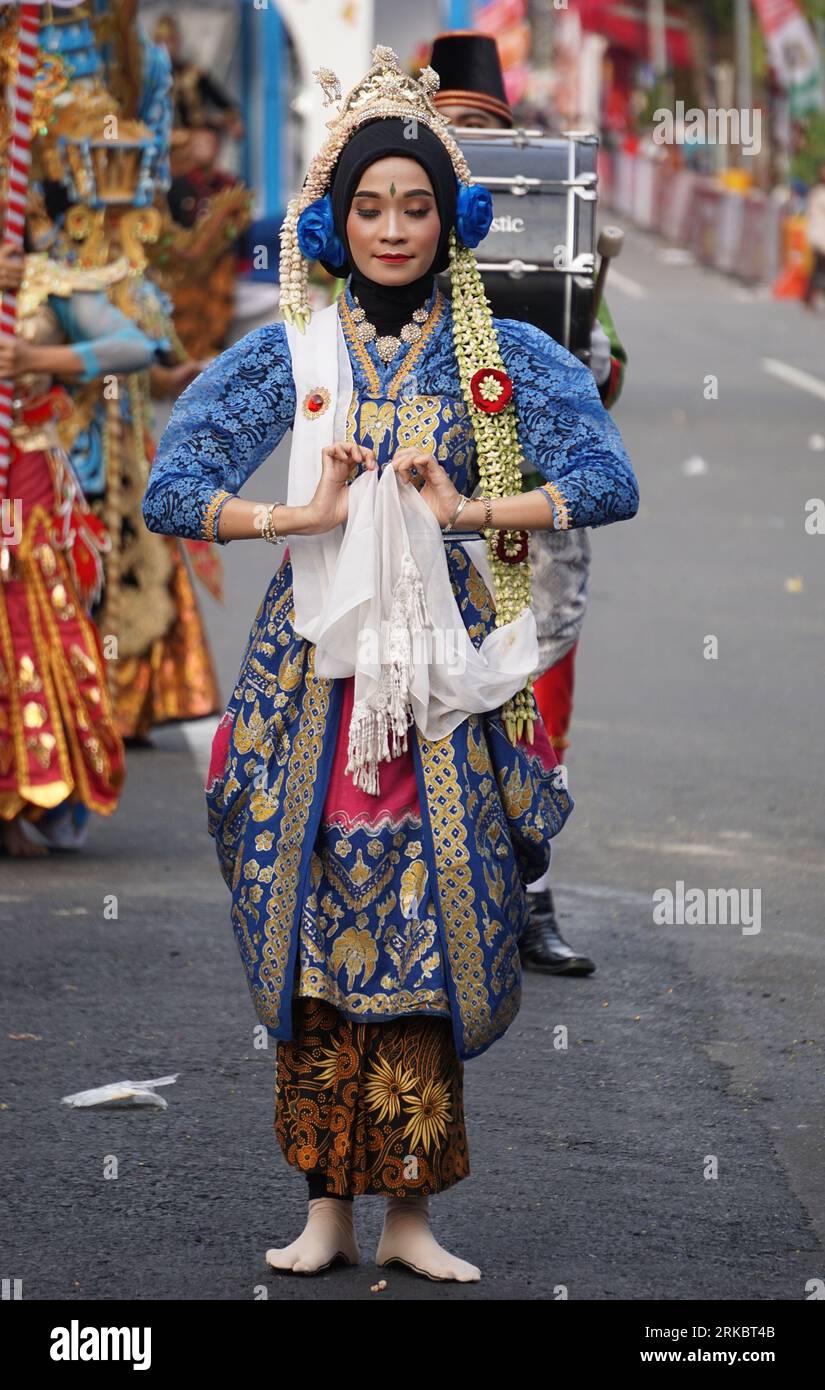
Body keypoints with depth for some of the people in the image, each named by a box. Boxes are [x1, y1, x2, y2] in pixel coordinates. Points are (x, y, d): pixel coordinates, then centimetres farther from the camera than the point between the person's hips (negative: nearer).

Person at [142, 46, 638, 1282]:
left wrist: (468, 512, -17)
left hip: (446, 672, 0)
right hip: (319, 664, 0)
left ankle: (410, 1210, 1)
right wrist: (296, 518, -15)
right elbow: (172, 489, -1)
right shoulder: (288, 355, 5)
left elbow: (608, 481, -6)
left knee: (430, 931, -4)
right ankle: (327, 1204, 5)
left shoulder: (504, 356, 4)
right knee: (316, 930, -2)